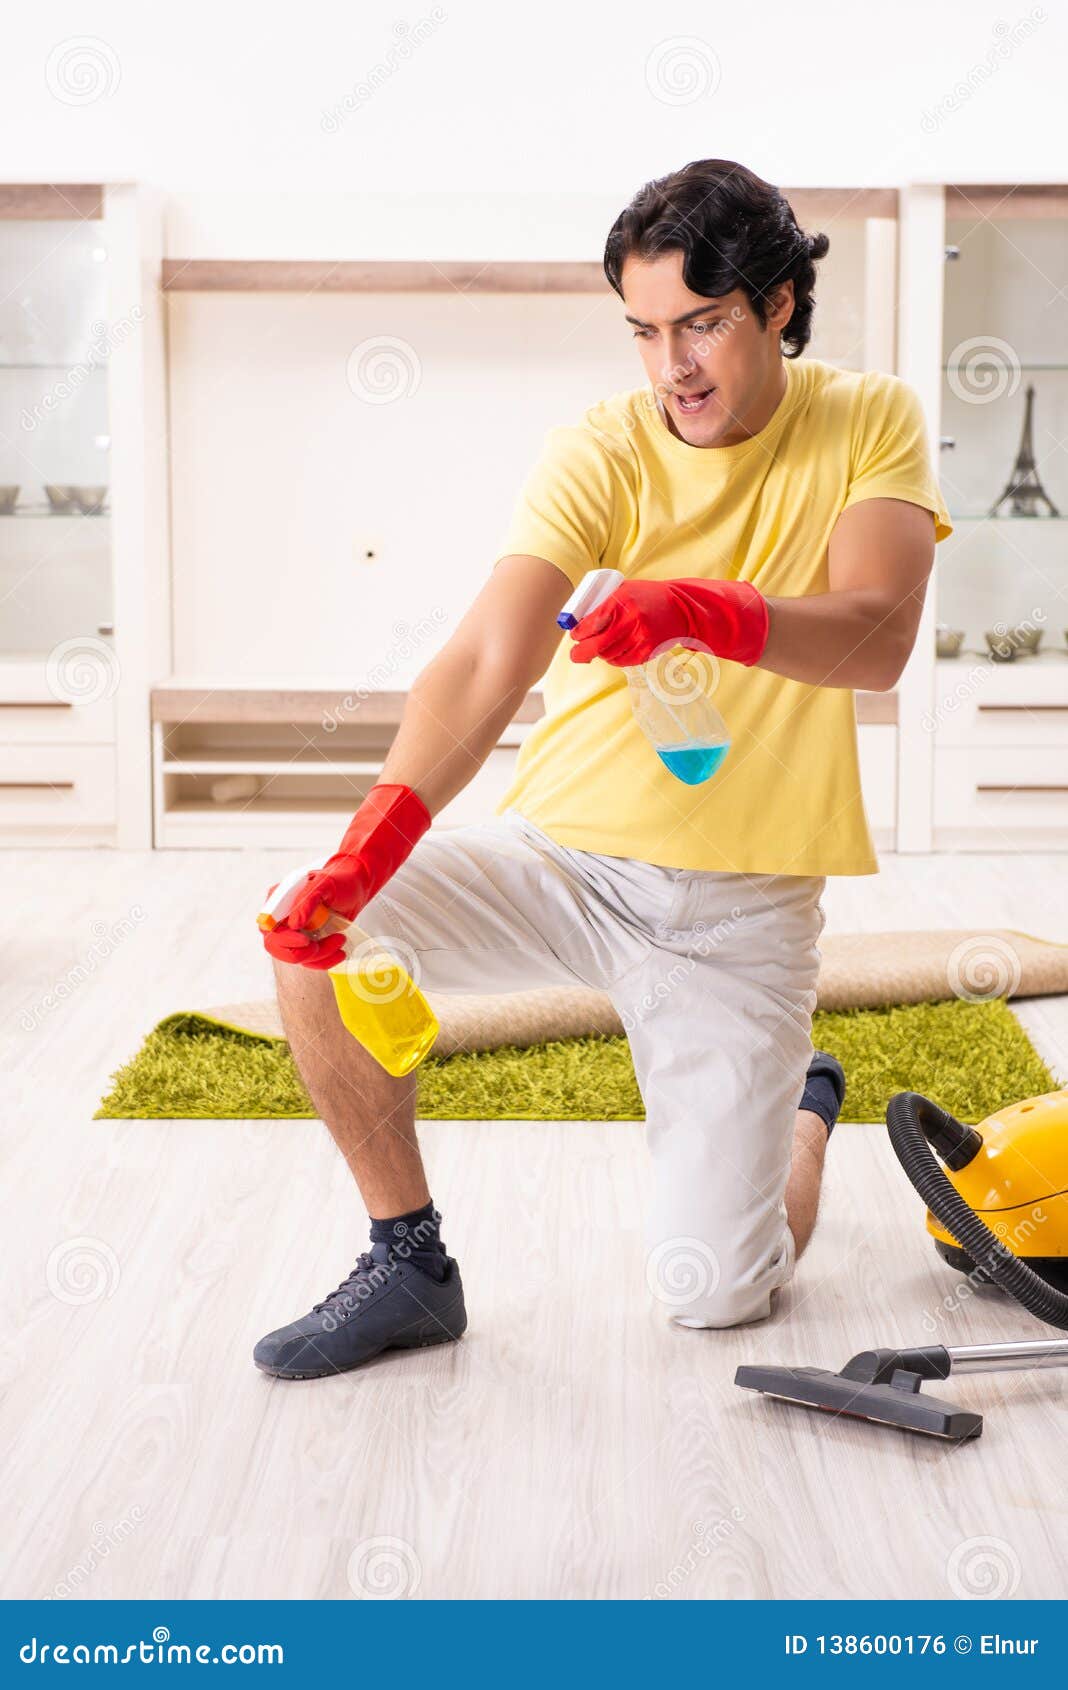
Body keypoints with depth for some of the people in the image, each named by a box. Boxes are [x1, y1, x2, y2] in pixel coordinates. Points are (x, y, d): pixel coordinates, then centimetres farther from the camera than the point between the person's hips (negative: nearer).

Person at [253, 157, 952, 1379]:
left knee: (713, 1296, -4)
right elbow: (487, 661, -20)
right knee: (314, 940, -23)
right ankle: (409, 1264, -2)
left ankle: (804, 1109, 32)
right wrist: (370, 844, -36)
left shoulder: (870, 423, -4)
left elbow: (875, 637, -19)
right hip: (563, 850, 1)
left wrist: (707, 612, -39)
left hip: (745, 900, -1)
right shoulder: (599, 453, -8)